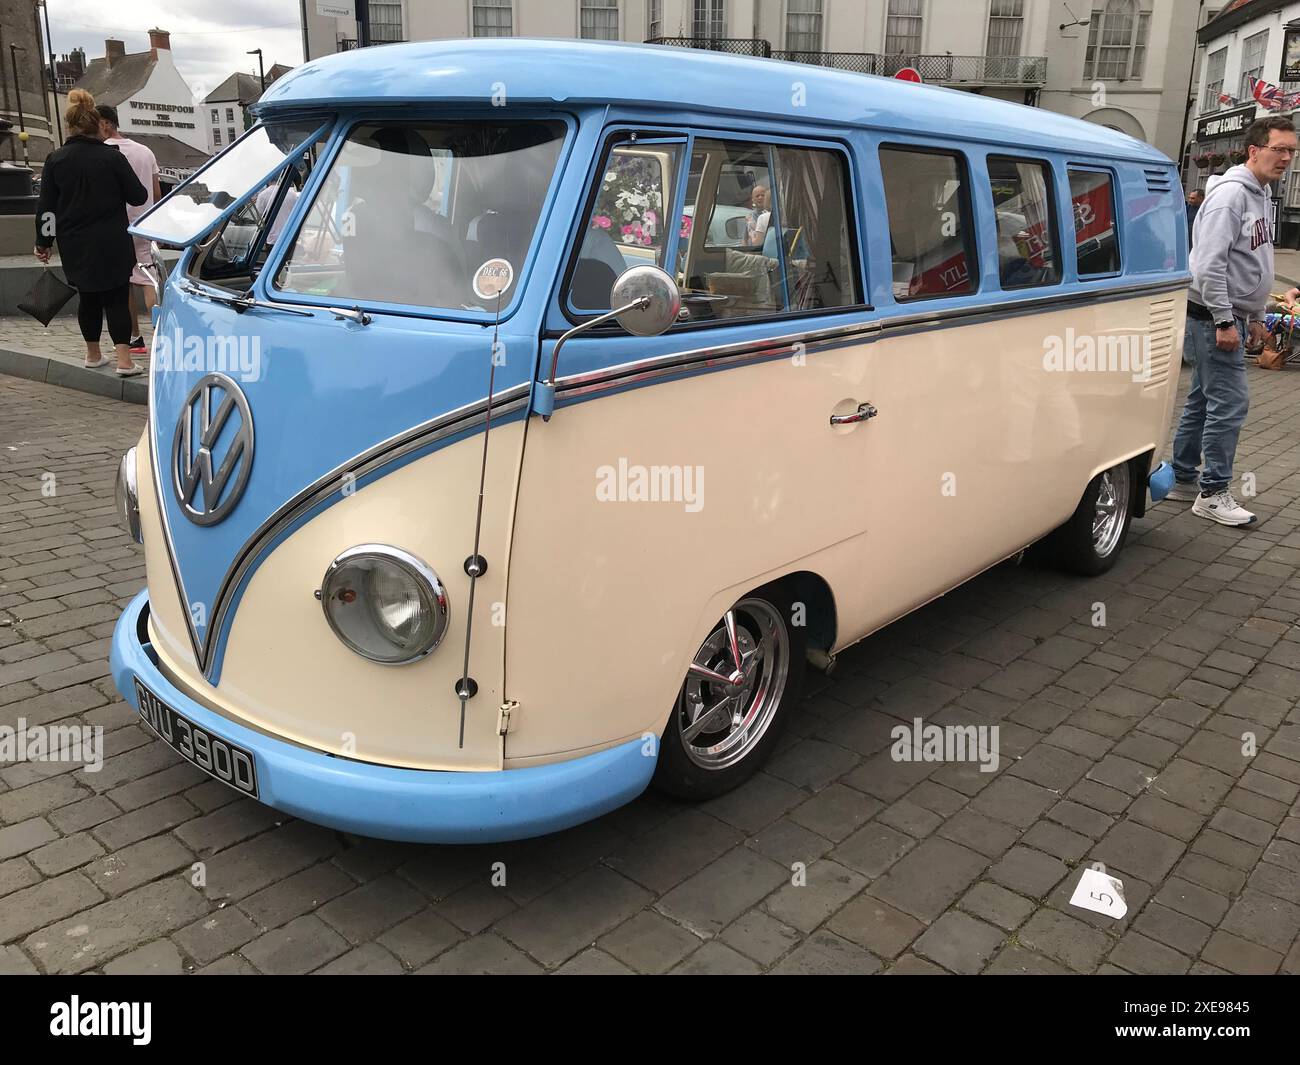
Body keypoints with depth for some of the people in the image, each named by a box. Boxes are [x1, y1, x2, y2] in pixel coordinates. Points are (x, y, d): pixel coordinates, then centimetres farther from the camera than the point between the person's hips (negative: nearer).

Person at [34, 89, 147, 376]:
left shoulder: (55, 159, 0)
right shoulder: (112, 157, -9)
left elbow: (46, 206, 3)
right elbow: (138, 196, -3)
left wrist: (43, 243, 13)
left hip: (75, 246, 3)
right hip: (112, 245, -3)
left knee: (87, 297, 16)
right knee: (116, 298, -1)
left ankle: (93, 354, 26)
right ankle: (124, 360, -11)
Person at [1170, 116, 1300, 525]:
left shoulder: (1261, 196, 16)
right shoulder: (1230, 194, -15)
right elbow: (1209, 264, -22)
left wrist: (1255, 316, 24)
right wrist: (1224, 321, -22)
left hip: (1229, 314, 10)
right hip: (1212, 315, -10)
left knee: (1203, 399, 13)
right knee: (1230, 403, -9)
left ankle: (1181, 479, 21)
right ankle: (1213, 492, -3)